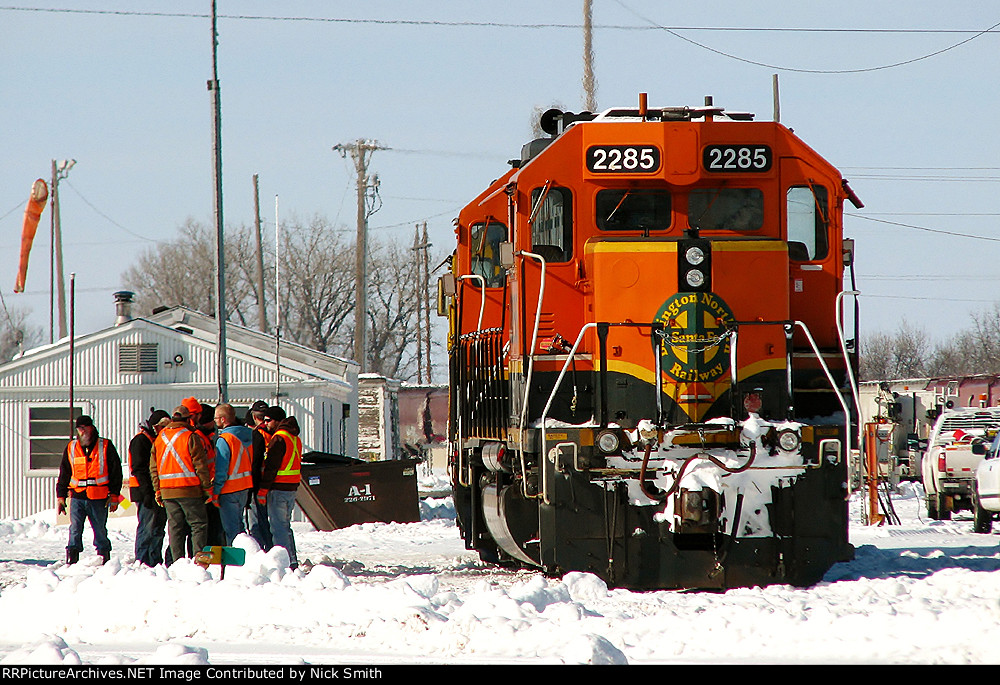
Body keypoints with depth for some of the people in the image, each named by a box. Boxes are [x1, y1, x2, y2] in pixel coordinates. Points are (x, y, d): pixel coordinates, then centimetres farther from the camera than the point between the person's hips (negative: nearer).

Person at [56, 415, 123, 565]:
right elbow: (63, 475, 17)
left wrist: (114, 495, -1)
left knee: (100, 530, 3)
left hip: (99, 498, -2)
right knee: (75, 530, -8)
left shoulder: (105, 446, 5)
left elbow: (116, 472, 5)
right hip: (77, 496, 2)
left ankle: (104, 559, 14)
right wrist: (60, 497, 11)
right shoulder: (71, 448, 13)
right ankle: (72, 560, -8)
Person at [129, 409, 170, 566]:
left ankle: (155, 561, 15)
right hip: (146, 493, -9)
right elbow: (139, 469, -16)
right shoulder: (141, 440, -9)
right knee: (147, 528, -9)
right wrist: (148, 493, -21)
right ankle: (142, 561, -7)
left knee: (158, 529, 10)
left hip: (158, 493, 9)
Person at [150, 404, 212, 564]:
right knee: (199, 525, 1)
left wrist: (158, 491, 16)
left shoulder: (159, 439, 10)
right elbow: (200, 466, -8)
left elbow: (153, 468, 12)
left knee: (175, 526, 8)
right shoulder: (191, 438, -7)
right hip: (189, 490, -5)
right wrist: (207, 489, -2)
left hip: (167, 491, 5)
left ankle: (177, 561, 5)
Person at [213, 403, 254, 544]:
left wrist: (215, 491, -12)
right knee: (238, 525, 17)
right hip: (245, 488, 8)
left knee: (231, 529, -3)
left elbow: (221, 469, -18)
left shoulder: (225, 439, -17)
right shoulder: (247, 435, 8)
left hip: (229, 490, -8)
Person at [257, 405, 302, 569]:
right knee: (285, 525, 17)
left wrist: (263, 489, -16)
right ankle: (292, 561, 19)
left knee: (278, 527, -6)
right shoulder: (295, 437, 15)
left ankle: (286, 563, -9)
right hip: (292, 488, 9)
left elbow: (271, 466, -18)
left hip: (278, 488, -9)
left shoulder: (279, 438, -15)